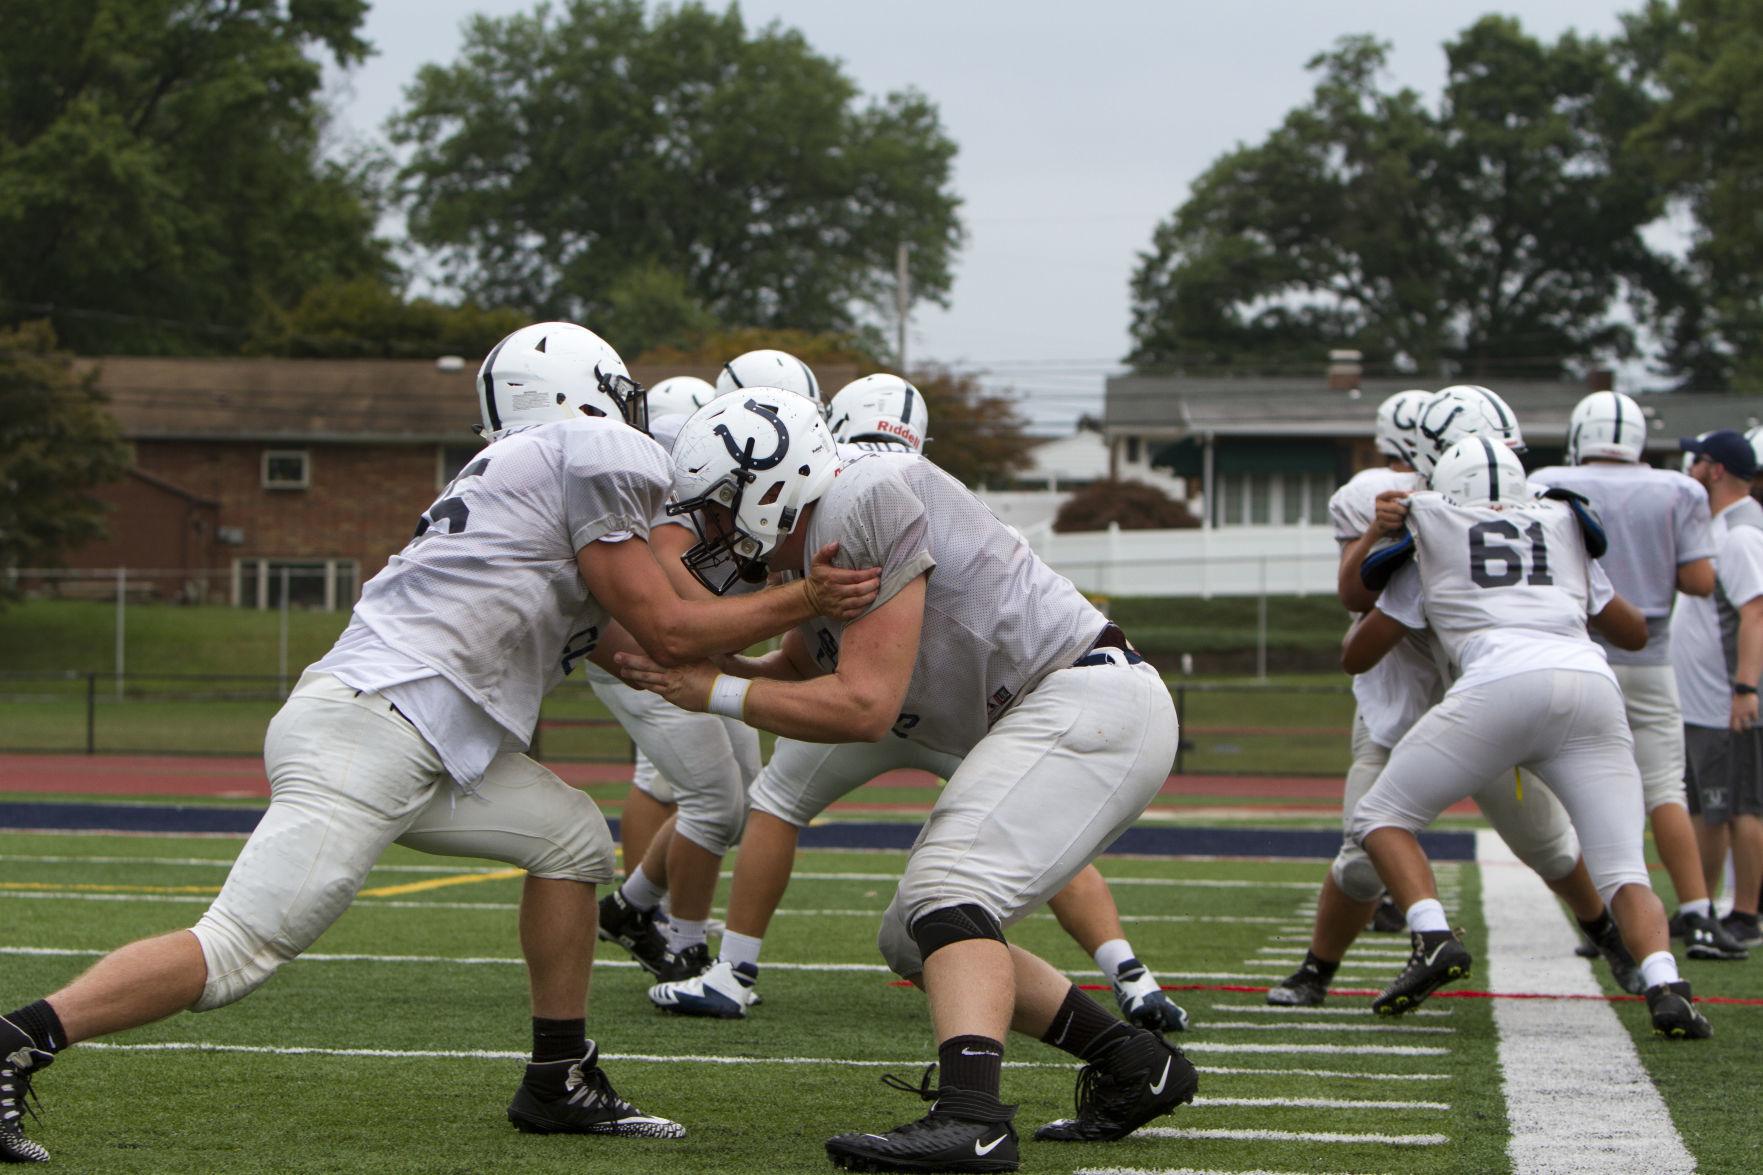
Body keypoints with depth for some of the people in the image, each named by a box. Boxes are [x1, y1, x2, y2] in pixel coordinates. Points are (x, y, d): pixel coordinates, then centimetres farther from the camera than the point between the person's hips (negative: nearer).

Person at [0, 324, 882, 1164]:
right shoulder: (590, 457, -1)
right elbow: (668, 633, -1)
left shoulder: (535, 471, 26)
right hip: (367, 728, -10)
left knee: (570, 838, 17)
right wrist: (802, 603, 9)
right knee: (243, 950, -16)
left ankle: (560, 1084, 20)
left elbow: (621, 642, 31)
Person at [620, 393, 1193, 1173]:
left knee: (947, 892, -25)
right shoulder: (814, 546, 12)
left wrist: (715, 692, -10)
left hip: (1088, 700, -10)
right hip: (1050, 720, 10)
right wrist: (686, 664, 13)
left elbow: (865, 706, -19)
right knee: (915, 941, 12)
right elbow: (799, 673, 30)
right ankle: (1134, 1065, 20)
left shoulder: (865, 504, -18)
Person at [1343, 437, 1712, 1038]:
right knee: (1623, 872, 6)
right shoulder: (1561, 525, 31)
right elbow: (1635, 632, 41)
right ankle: (1665, 985, -21)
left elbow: (1355, 656, 30)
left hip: (1502, 682, -3)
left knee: (1382, 815, 15)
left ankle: (1434, 938, -8)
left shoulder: (1427, 541, 23)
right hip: (1591, 681, 3)